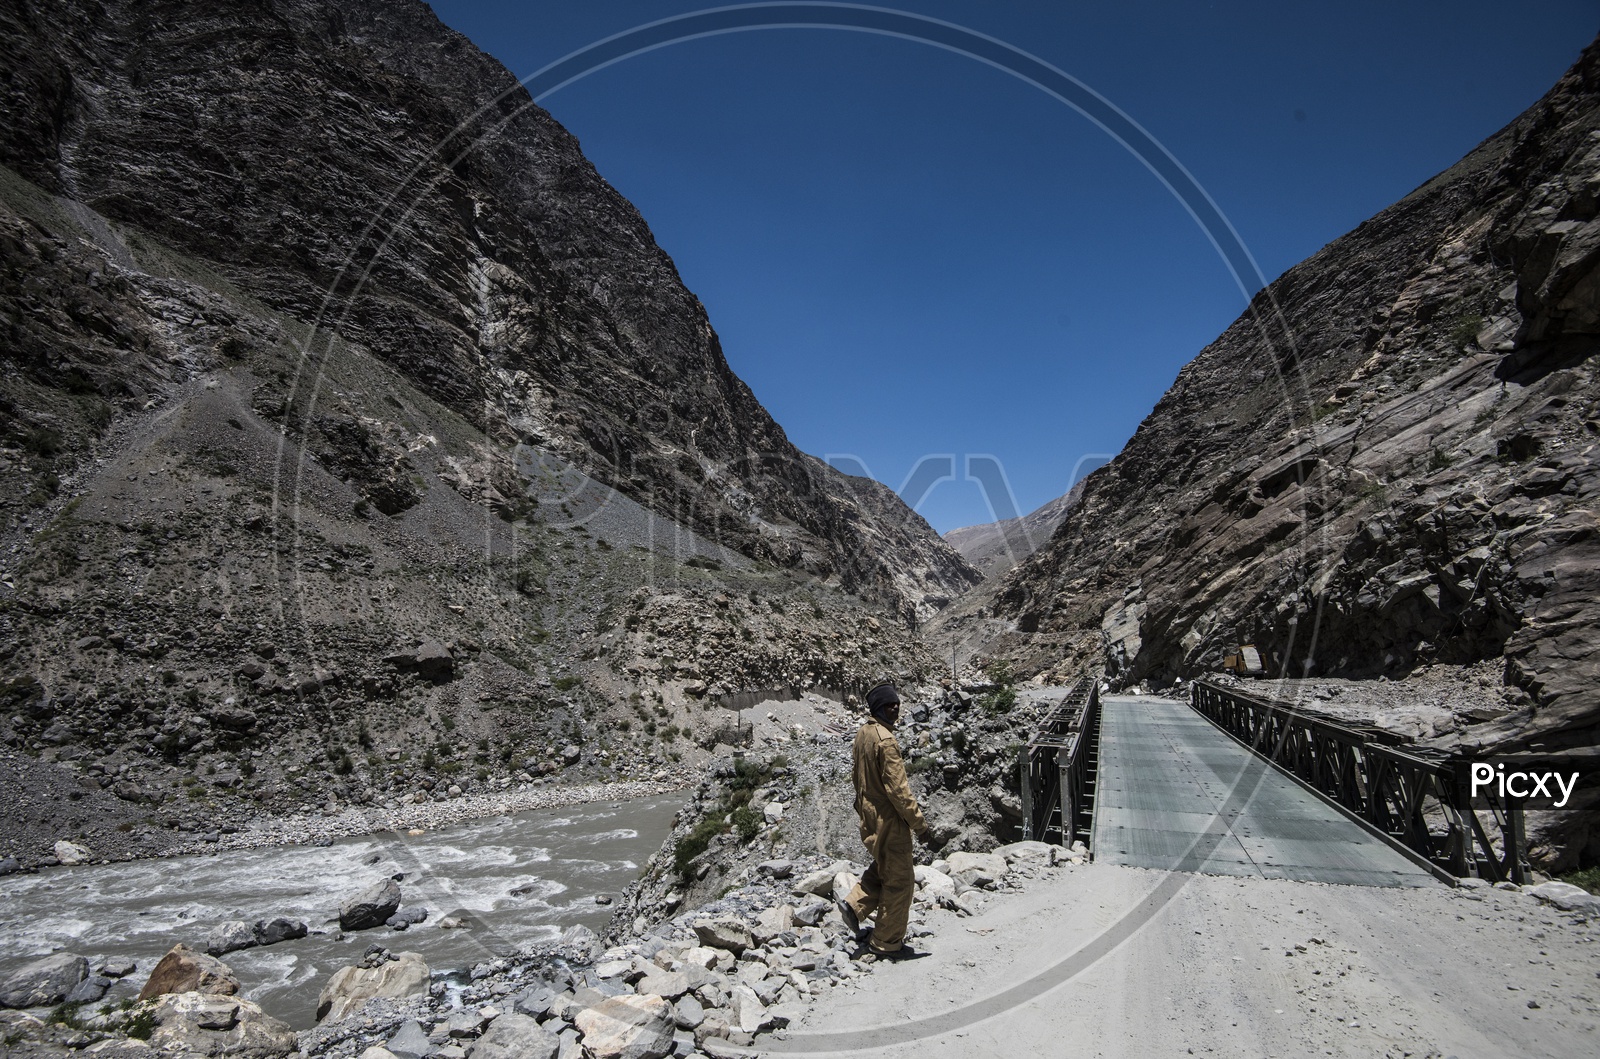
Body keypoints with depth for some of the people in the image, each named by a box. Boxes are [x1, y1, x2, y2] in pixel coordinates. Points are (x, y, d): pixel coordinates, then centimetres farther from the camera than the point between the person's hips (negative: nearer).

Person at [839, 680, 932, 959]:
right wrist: (918, 823, -16)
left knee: (883, 868, 27)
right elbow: (898, 788, -24)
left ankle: (855, 905, 20)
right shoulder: (885, 740, -23)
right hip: (889, 820, -9)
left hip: (868, 817, 9)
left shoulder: (862, 734, 5)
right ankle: (886, 942, 16)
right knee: (899, 880, 6)